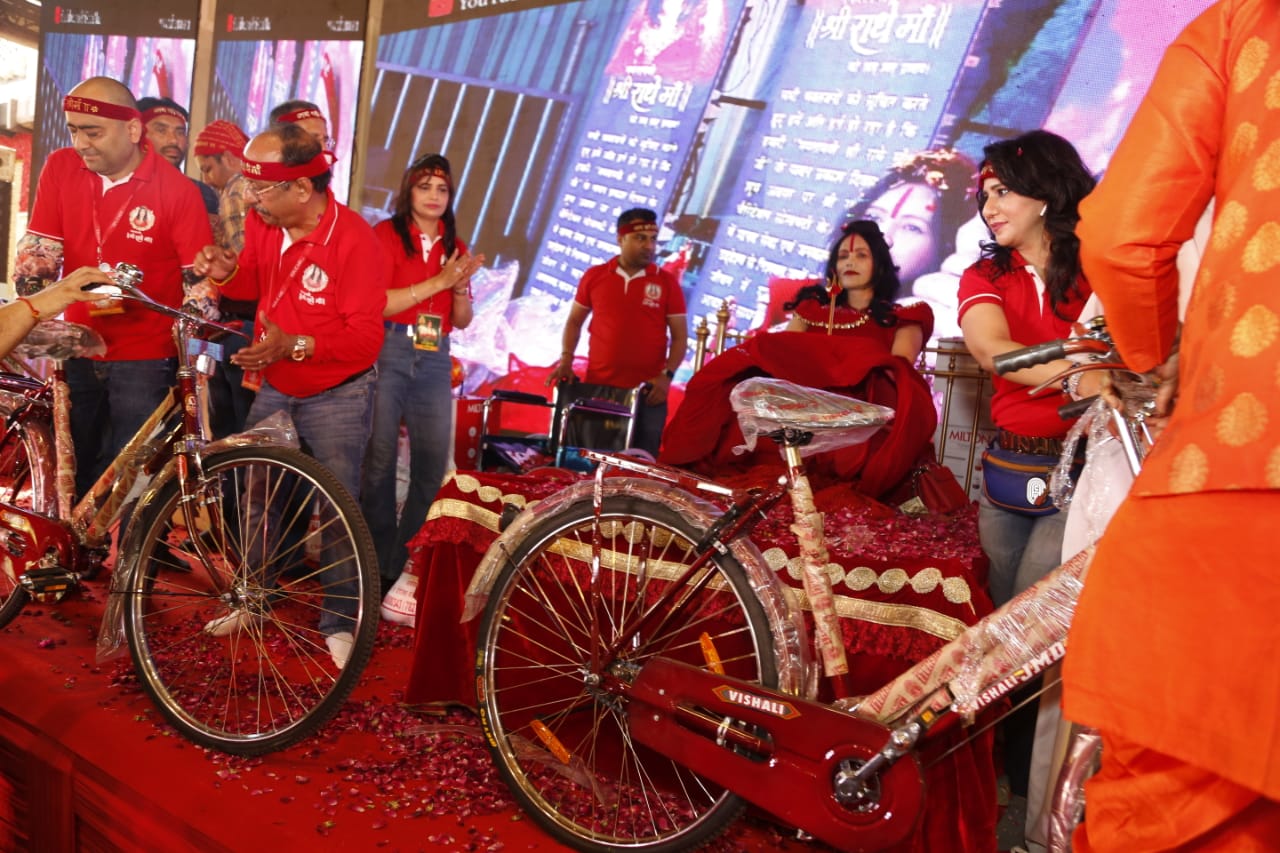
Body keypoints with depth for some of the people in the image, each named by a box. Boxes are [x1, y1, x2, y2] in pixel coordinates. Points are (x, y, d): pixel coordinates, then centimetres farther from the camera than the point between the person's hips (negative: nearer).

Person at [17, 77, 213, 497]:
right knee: (70, 472, 11)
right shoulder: (59, 168, -1)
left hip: (145, 359, -3)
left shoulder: (177, 189, -12)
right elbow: (39, 246, 2)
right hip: (77, 351, 4)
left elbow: (200, 276, -9)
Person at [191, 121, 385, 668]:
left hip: (336, 396, -6)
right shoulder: (262, 223, -6)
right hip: (274, 389, 6)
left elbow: (366, 337, -23)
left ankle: (338, 623, 13)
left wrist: (295, 346, -34)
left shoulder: (353, 239, -24)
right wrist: (227, 273, -10)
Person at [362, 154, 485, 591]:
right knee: (380, 458, -5)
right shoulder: (386, 233, 0)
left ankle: (410, 562, 14)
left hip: (434, 359, 5)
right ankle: (378, 562, 5)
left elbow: (462, 320, 16)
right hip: (388, 352, -4)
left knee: (432, 462, 2)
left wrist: (460, 287, -4)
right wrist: (437, 282, -14)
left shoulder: (454, 247, 14)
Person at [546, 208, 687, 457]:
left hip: (647, 392, -1)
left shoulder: (667, 283, 2)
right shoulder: (594, 276, 5)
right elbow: (574, 321, 14)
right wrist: (566, 360, 1)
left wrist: (667, 375, -10)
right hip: (597, 387, 1)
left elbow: (679, 335, 3)